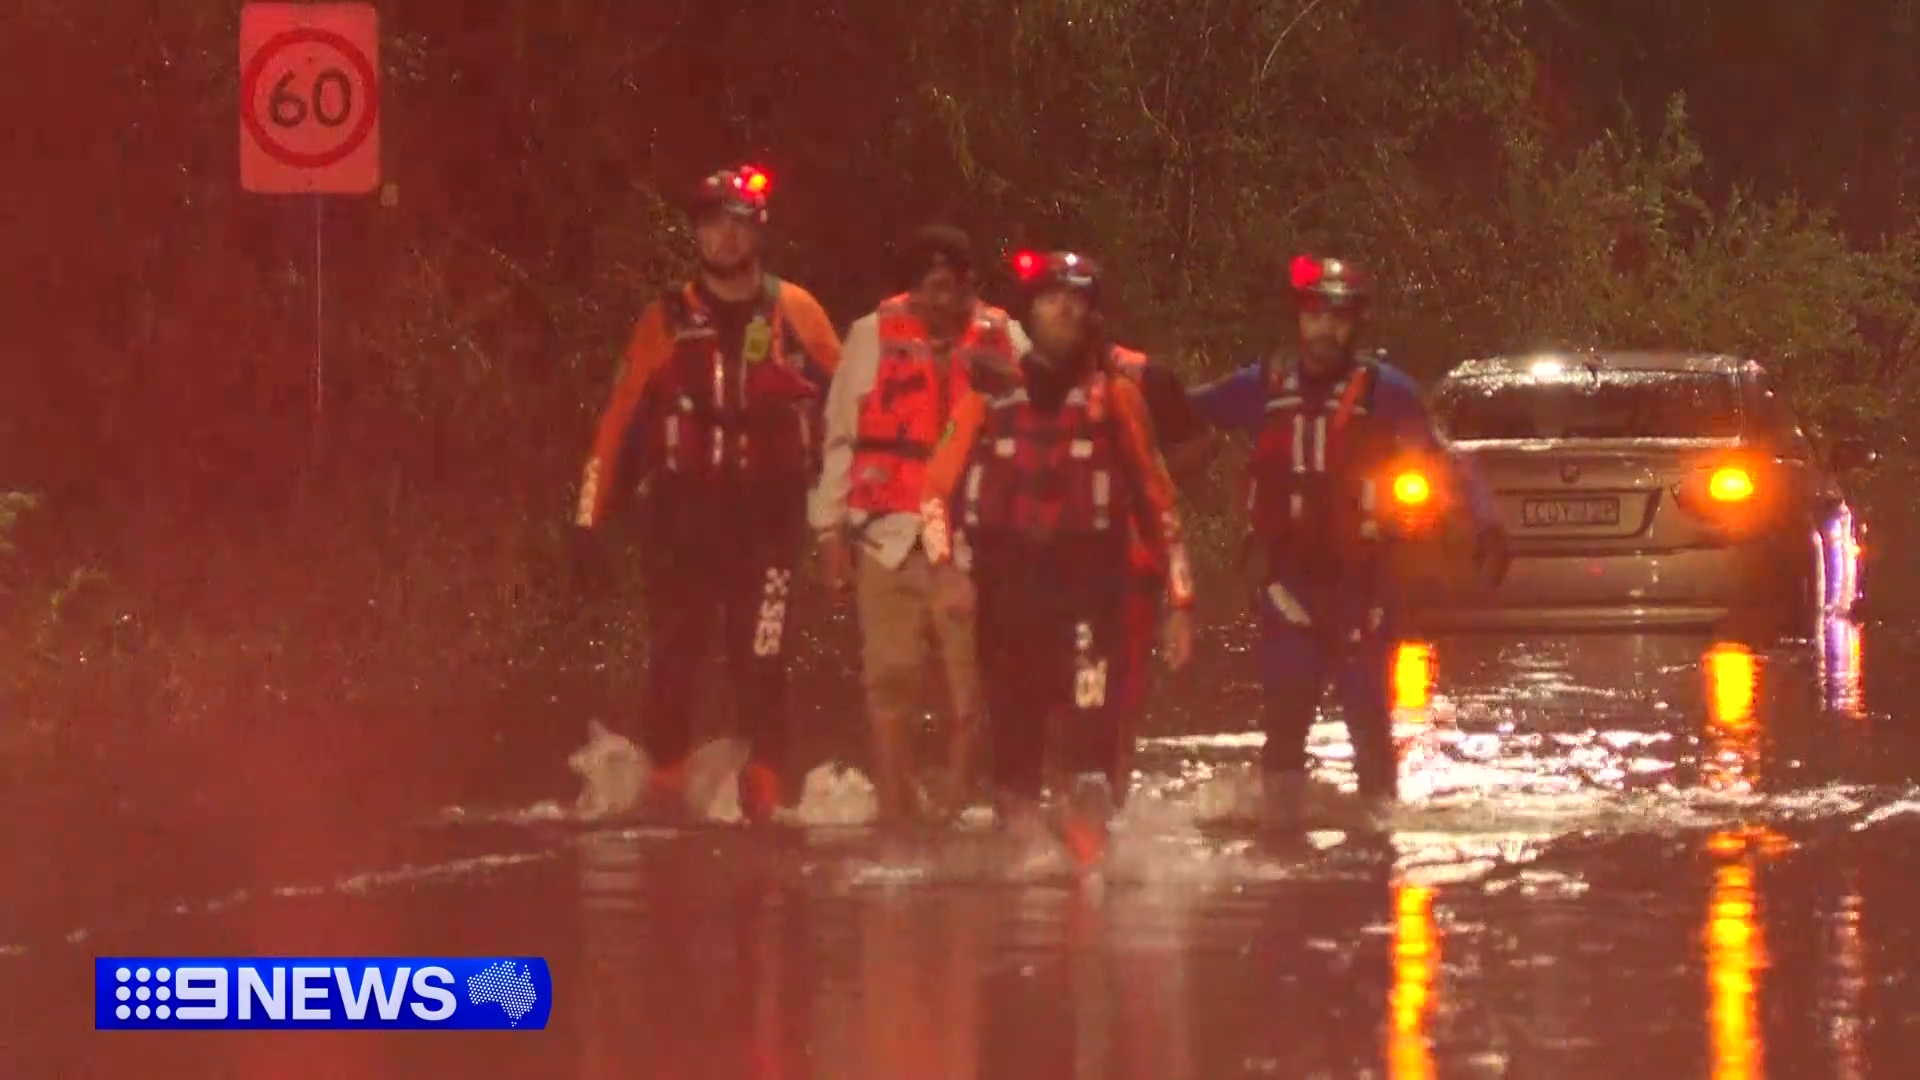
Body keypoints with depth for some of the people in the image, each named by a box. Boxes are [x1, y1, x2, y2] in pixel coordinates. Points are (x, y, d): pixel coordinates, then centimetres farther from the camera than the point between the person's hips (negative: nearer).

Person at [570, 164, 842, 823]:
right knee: (673, 652, -1)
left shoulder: (795, 315, 5)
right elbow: (620, 419, 4)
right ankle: (665, 785, 8)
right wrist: (592, 515, 0)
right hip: (683, 513, 1)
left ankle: (763, 792, -1)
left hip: (768, 513, -1)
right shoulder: (667, 323, 5)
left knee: (760, 657, -6)